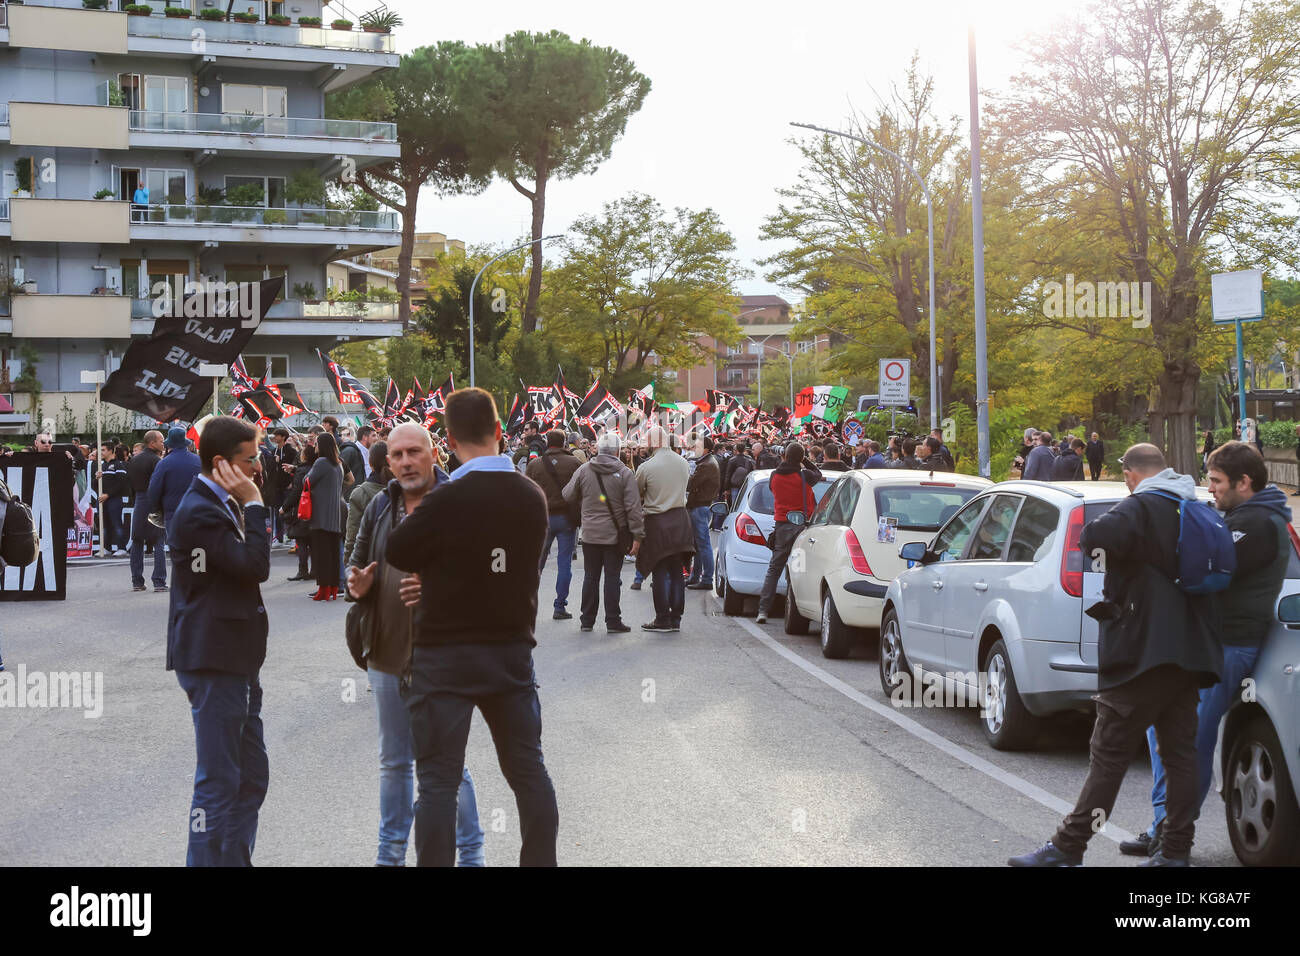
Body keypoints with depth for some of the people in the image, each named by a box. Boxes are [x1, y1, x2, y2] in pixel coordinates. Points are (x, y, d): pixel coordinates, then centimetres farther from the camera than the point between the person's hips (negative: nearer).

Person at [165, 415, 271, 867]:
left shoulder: (221, 505, 14)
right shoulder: (199, 512, -18)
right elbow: (255, 566, -23)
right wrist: (253, 504, -18)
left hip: (235, 660, 10)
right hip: (212, 662, -10)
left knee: (251, 777, 15)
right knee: (219, 782, -5)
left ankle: (236, 859, 24)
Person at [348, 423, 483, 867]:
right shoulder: (379, 506, 6)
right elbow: (357, 561, 18)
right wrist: (357, 583, -4)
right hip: (387, 652, 6)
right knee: (394, 761, 18)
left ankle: (470, 853, 18)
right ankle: (391, 852, 32)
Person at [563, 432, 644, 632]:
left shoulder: (583, 471, -1)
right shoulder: (625, 473, -8)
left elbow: (568, 496, 7)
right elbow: (633, 507, -10)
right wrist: (637, 536, -8)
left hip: (590, 534, 2)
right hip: (615, 535, -2)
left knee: (590, 577, 12)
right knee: (612, 577, 2)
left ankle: (587, 620, 17)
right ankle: (613, 622, 3)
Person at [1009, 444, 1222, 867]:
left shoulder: (1141, 507, -11)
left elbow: (1095, 536, -30)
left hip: (1143, 649, -8)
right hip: (1188, 651, 8)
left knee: (1109, 753, -5)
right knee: (1180, 751, 10)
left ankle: (1068, 847, -2)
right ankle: (1175, 850, 13)